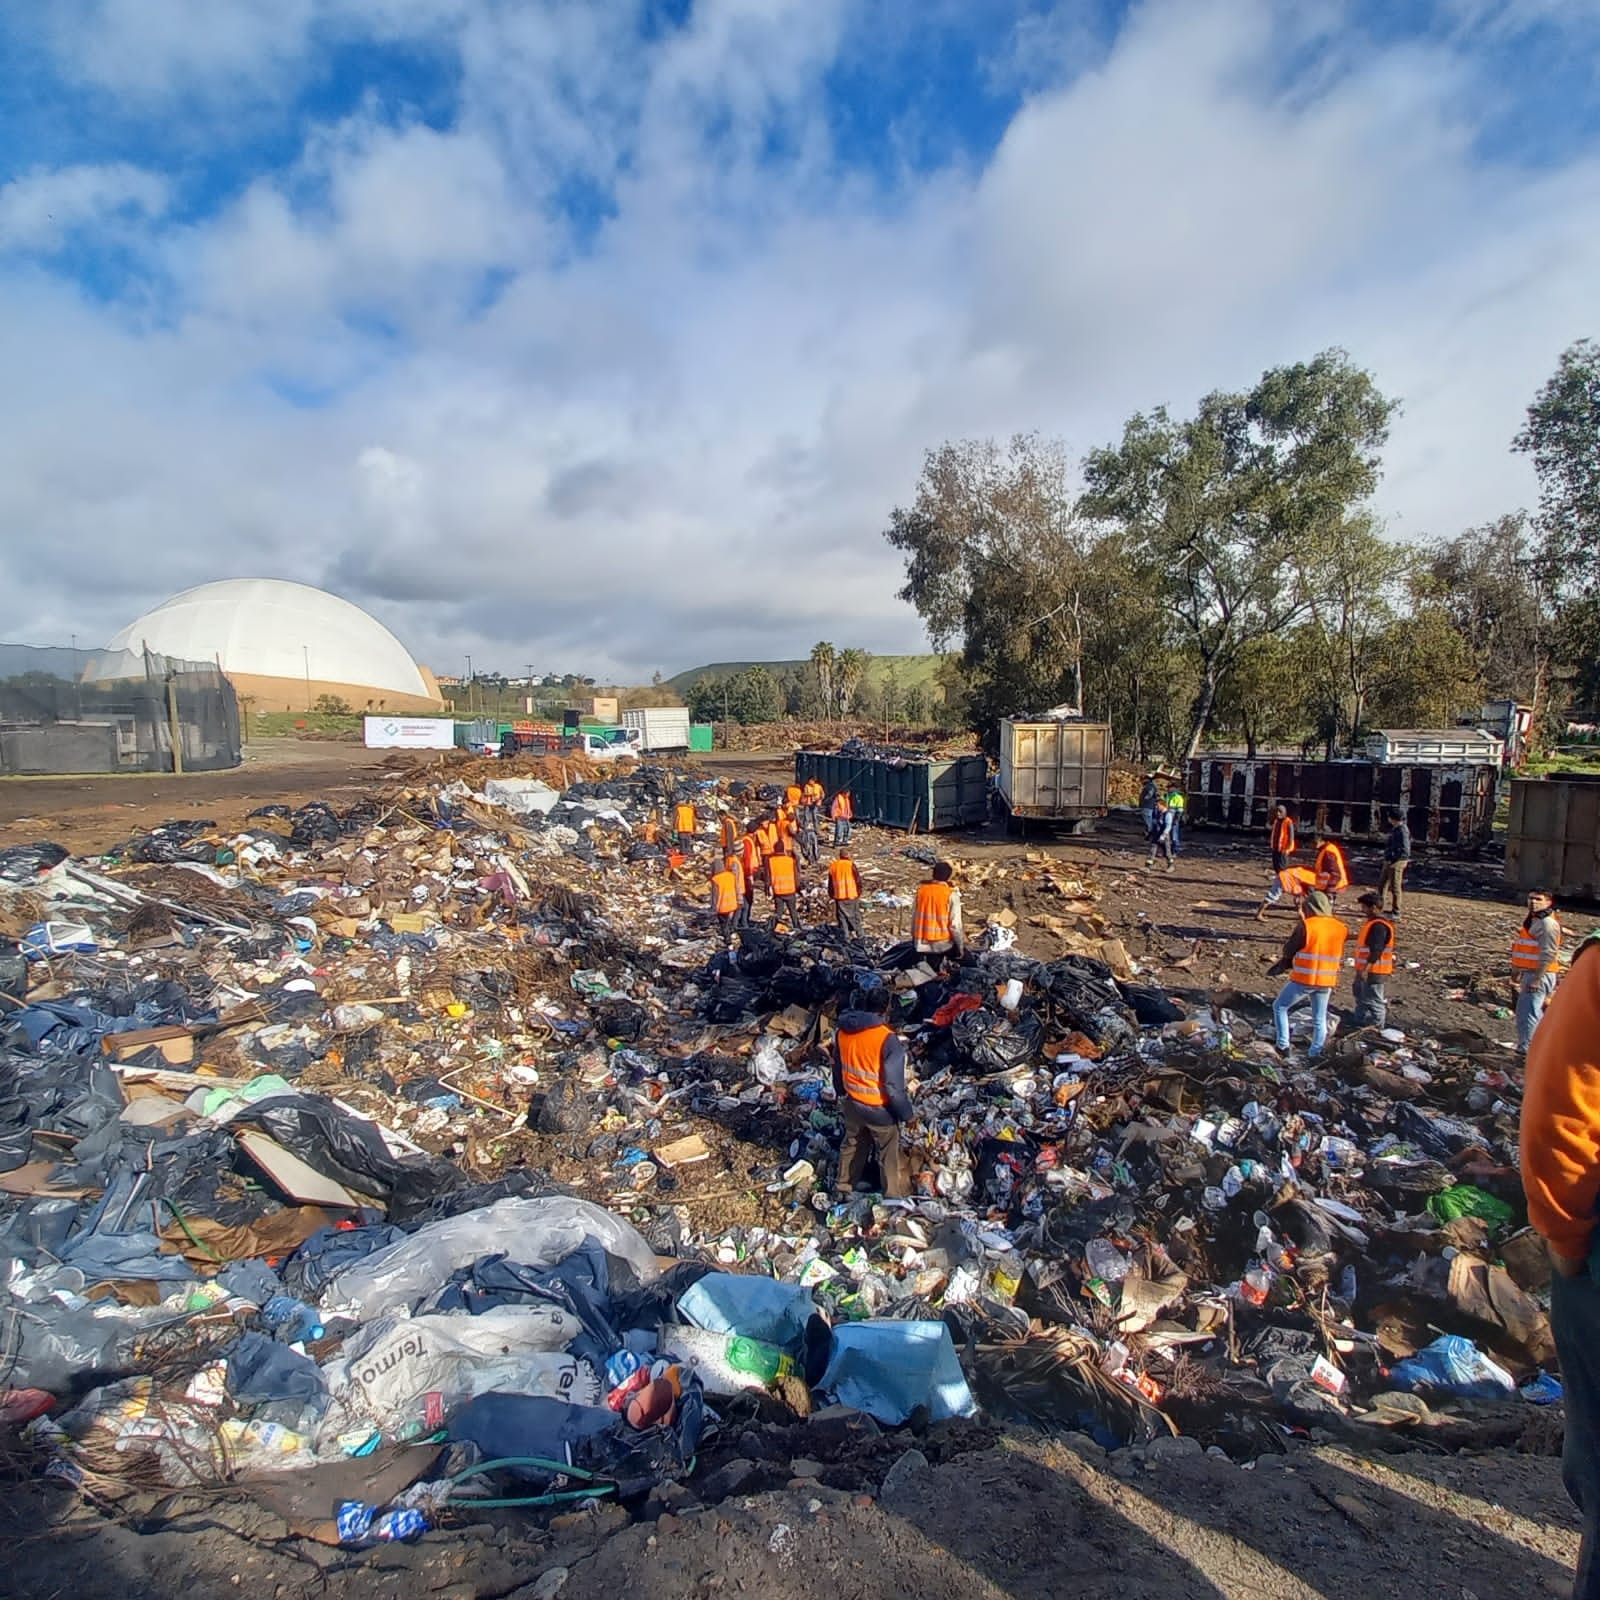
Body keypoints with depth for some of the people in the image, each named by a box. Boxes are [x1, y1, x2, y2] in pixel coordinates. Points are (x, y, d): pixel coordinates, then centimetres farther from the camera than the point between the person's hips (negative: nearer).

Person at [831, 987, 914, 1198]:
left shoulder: (842, 1031, -7)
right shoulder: (888, 1039, -27)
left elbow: (837, 1069, 7)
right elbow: (894, 1086, -23)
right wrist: (907, 1114, -9)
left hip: (851, 1103, 6)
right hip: (879, 1108, -5)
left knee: (853, 1143, 28)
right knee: (889, 1155, 16)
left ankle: (846, 1182, 46)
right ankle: (894, 1195, 32)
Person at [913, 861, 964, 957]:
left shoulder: (921, 889, -2)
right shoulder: (951, 894, -13)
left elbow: (915, 917, 5)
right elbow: (955, 924, -12)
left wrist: (914, 937, 19)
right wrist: (960, 946, 0)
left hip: (922, 944, 4)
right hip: (943, 945, -4)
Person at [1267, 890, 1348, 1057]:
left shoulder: (1306, 926, -15)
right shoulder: (1341, 929, 2)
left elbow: (1288, 951, -8)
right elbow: (1339, 957, 14)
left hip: (1303, 980, -5)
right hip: (1326, 982, 5)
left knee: (1280, 1007, 13)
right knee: (1320, 1019, 16)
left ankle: (1283, 1045, 7)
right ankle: (1316, 1053, 20)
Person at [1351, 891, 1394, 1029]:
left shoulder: (1379, 925, -22)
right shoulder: (1373, 922, 11)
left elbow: (1376, 950, -26)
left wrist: (1366, 968, -27)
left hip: (1374, 971, -11)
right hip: (1366, 969, 11)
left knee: (1374, 1000, 0)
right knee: (1362, 997, 21)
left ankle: (1376, 1027, 10)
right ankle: (1359, 1023, 32)